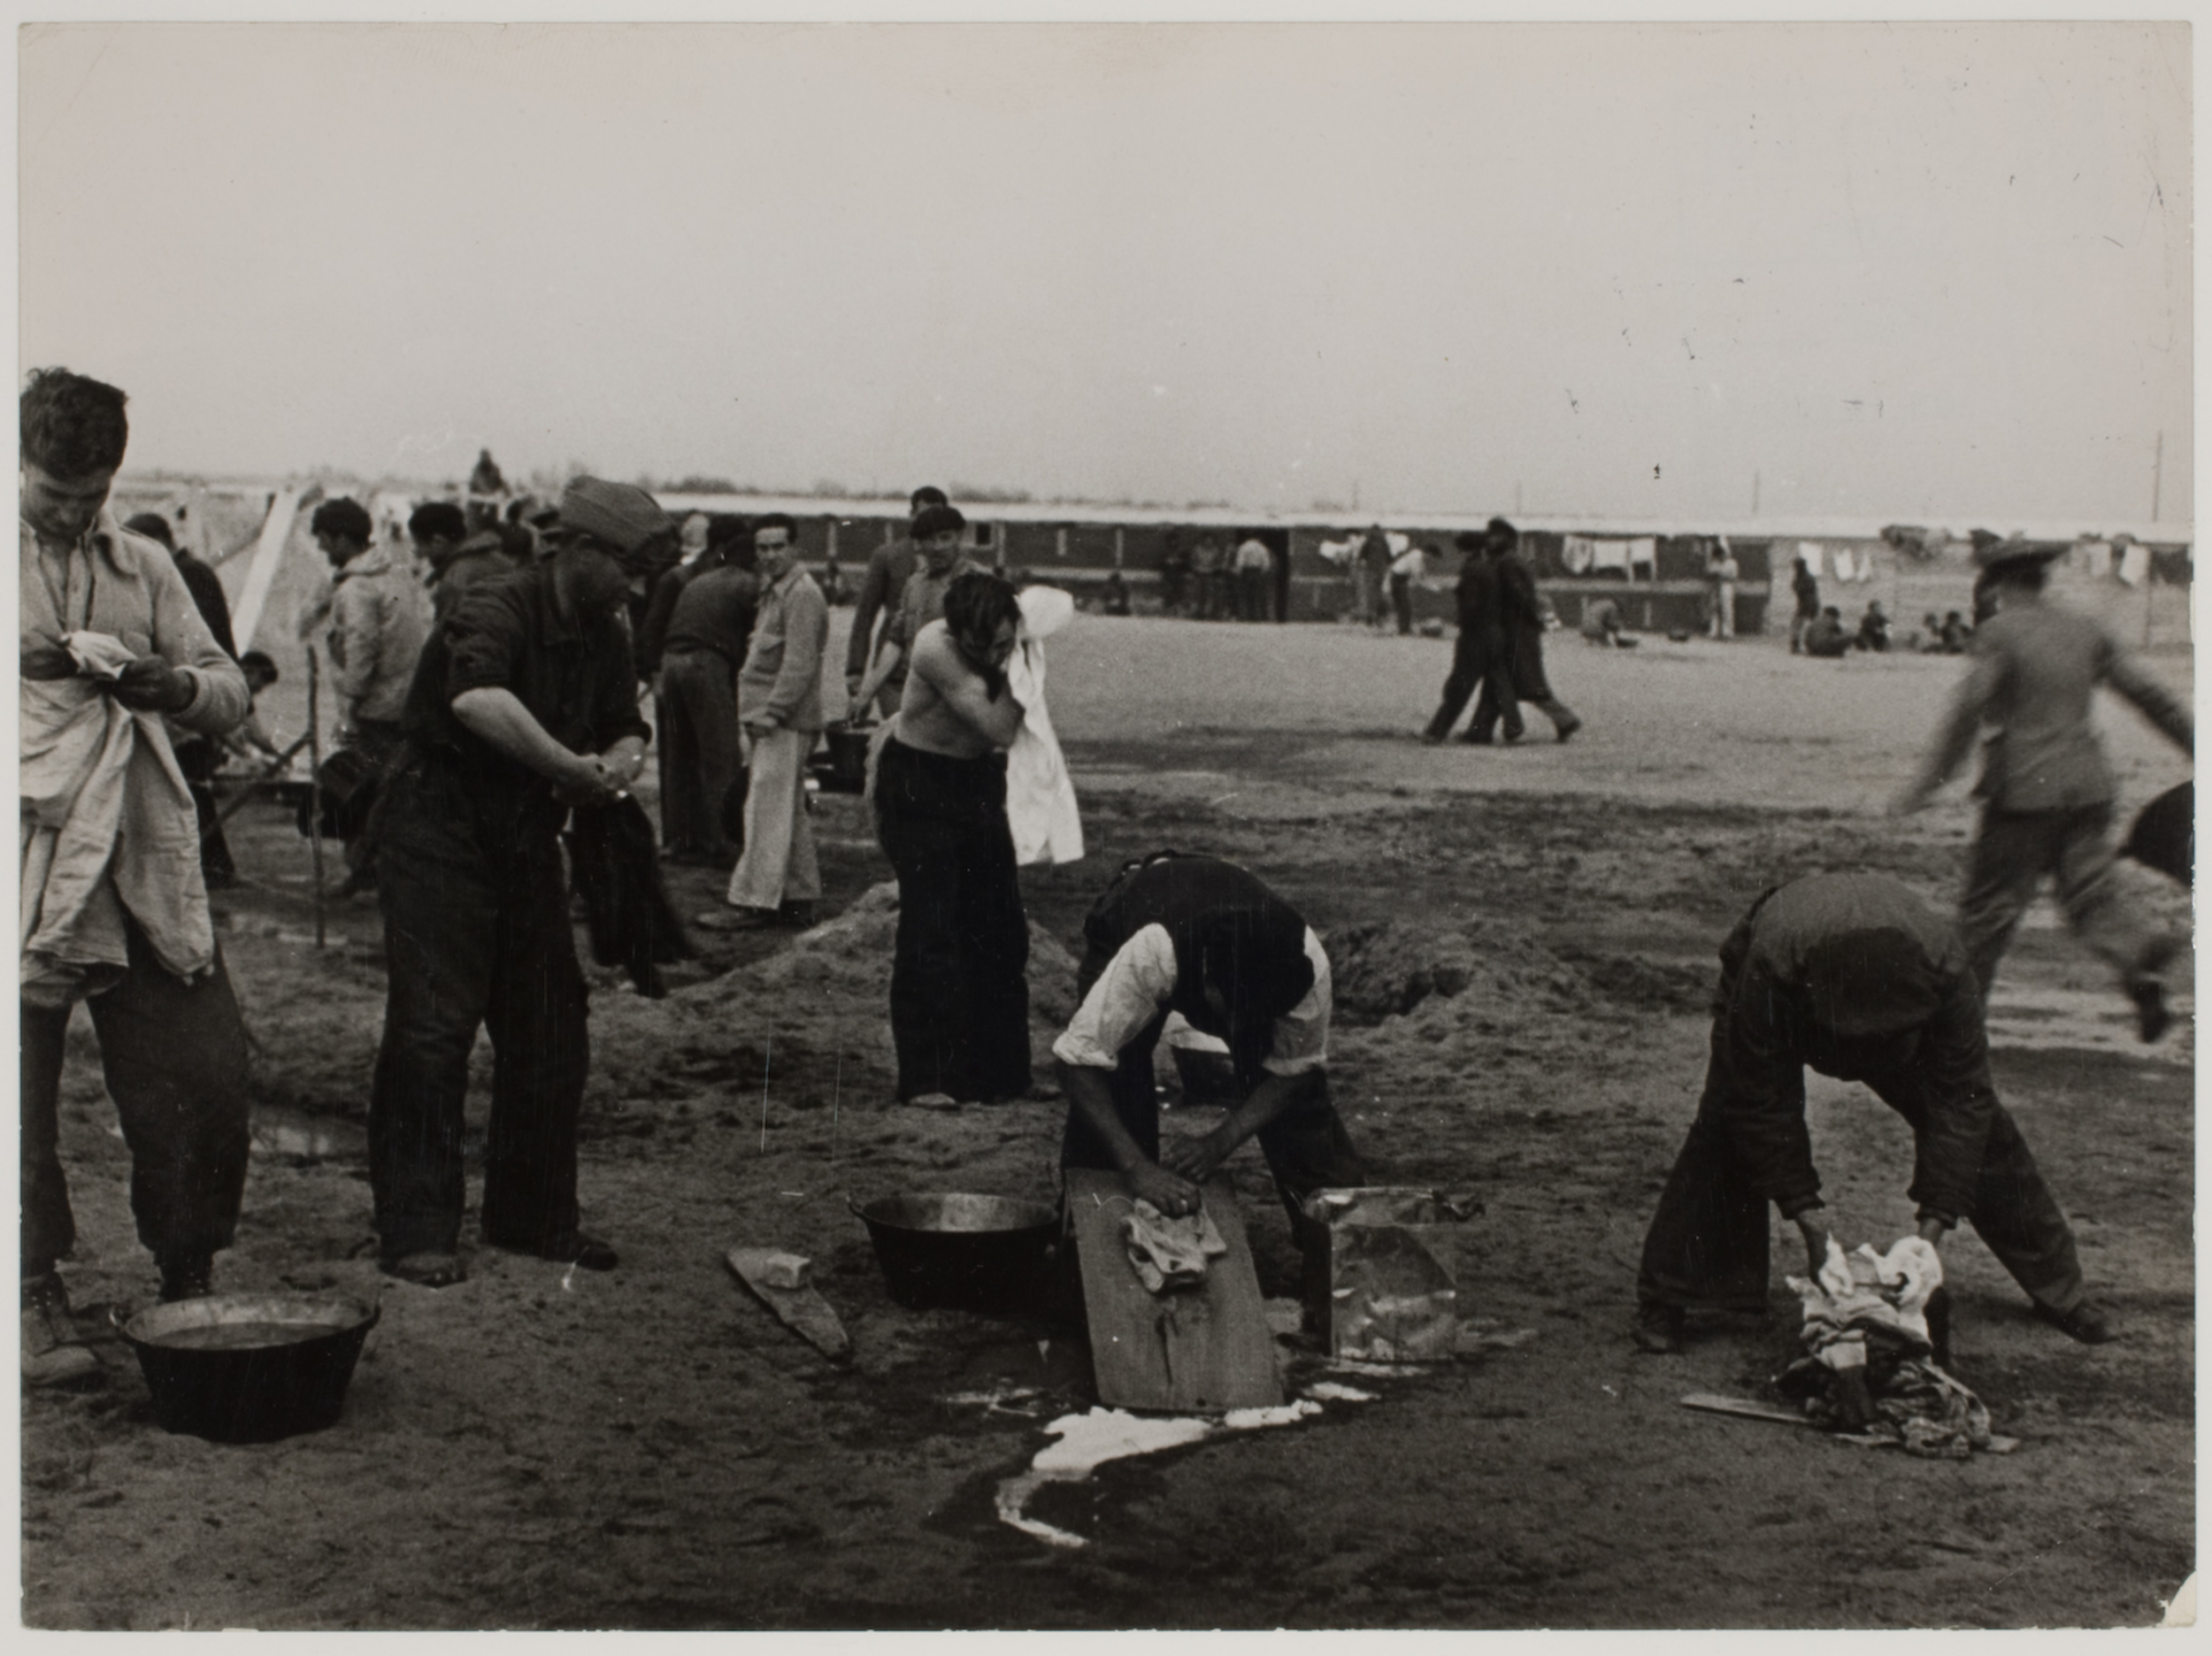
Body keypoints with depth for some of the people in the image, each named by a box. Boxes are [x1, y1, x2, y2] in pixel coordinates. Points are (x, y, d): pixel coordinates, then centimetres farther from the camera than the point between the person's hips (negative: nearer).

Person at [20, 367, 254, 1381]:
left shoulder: (145, 568, 15)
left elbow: (230, 694, 13)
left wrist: (176, 686, -9)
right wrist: (25, 664, -14)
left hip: (143, 868, 3)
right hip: (26, 861, -3)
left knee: (202, 1080, 0)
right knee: (21, 1088, -1)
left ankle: (189, 1287, 16)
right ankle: (36, 1302, 12)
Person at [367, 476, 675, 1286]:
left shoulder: (605, 635, 8)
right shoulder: (495, 610, -18)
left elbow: (626, 728, 14)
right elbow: (478, 700, -39)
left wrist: (620, 761, -10)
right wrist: (571, 769, -35)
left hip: (527, 839, 8)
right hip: (440, 831, -8)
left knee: (551, 1036, 9)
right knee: (431, 1029, -9)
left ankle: (534, 1217, 22)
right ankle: (414, 1230, -3)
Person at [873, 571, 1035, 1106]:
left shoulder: (1018, 631, -11)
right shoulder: (934, 649, -29)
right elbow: (998, 727, -32)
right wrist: (1017, 667, -28)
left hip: (978, 781, 6)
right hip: (917, 785, -6)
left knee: (1001, 931, 8)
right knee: (931, 932, -12)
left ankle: (997, 1072, 19)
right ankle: (926, 1078, -7)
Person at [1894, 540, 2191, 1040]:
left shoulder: (2001, 633, -6)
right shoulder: (2086, 631, 10)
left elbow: (1968, 710, -16)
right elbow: (2151, 695, 10)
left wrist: (1928, 779, -14)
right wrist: (2199, 748, 17)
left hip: (2025, 787, -5)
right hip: (2087, 783, 5)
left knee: (1990, 903, 4)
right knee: (2092, 890, 6)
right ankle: (2141, 952, -24)